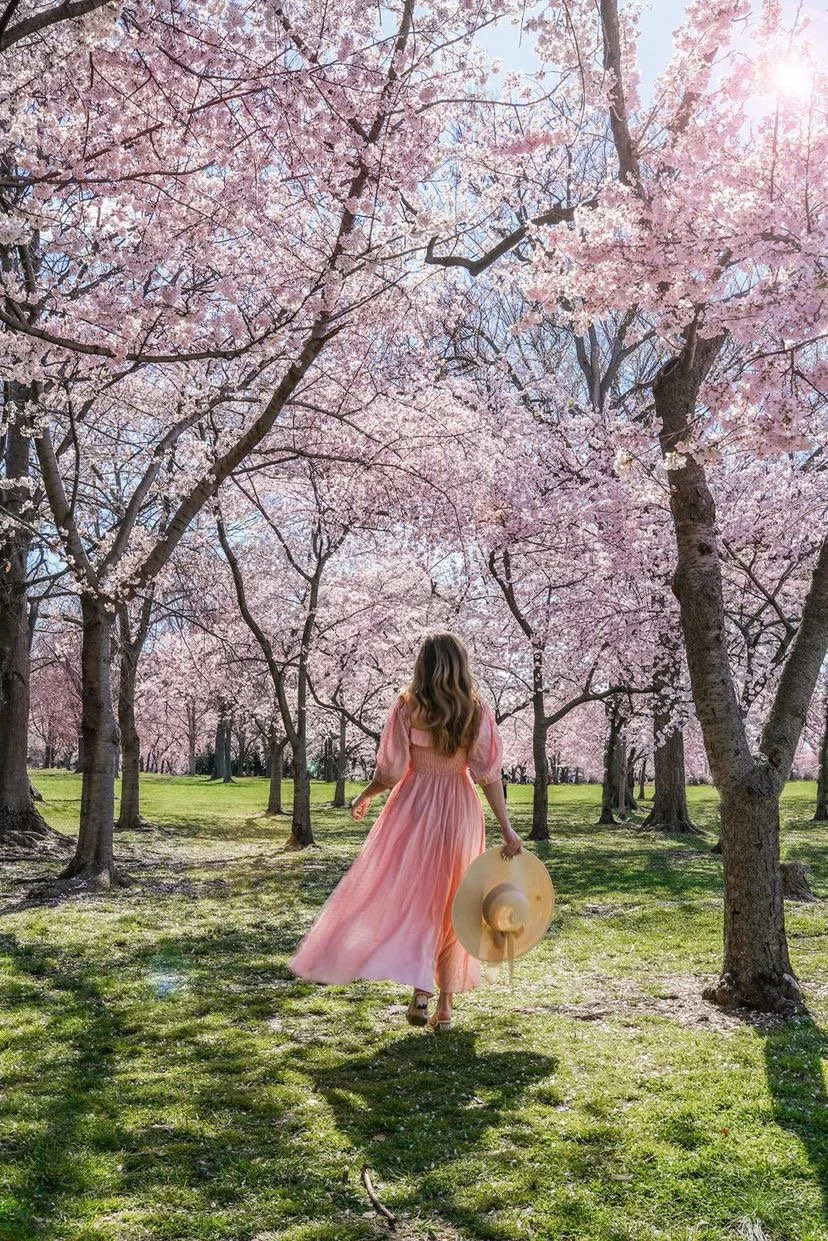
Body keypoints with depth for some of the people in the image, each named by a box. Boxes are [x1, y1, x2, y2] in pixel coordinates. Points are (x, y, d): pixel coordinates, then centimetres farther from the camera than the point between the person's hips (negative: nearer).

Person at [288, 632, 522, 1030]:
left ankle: (420, 988, -9)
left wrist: (363, 797, 12)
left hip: (415, 807, -2)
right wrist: (506, 828, -4)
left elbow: (391, 770, -6)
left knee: (411, 896, 7)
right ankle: (445, 1005, 16)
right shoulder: (478, 711, -2)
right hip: (459, 809, 2)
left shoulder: (408, 707, -6)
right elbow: (488, 774, -7)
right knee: (451, 903, 12)